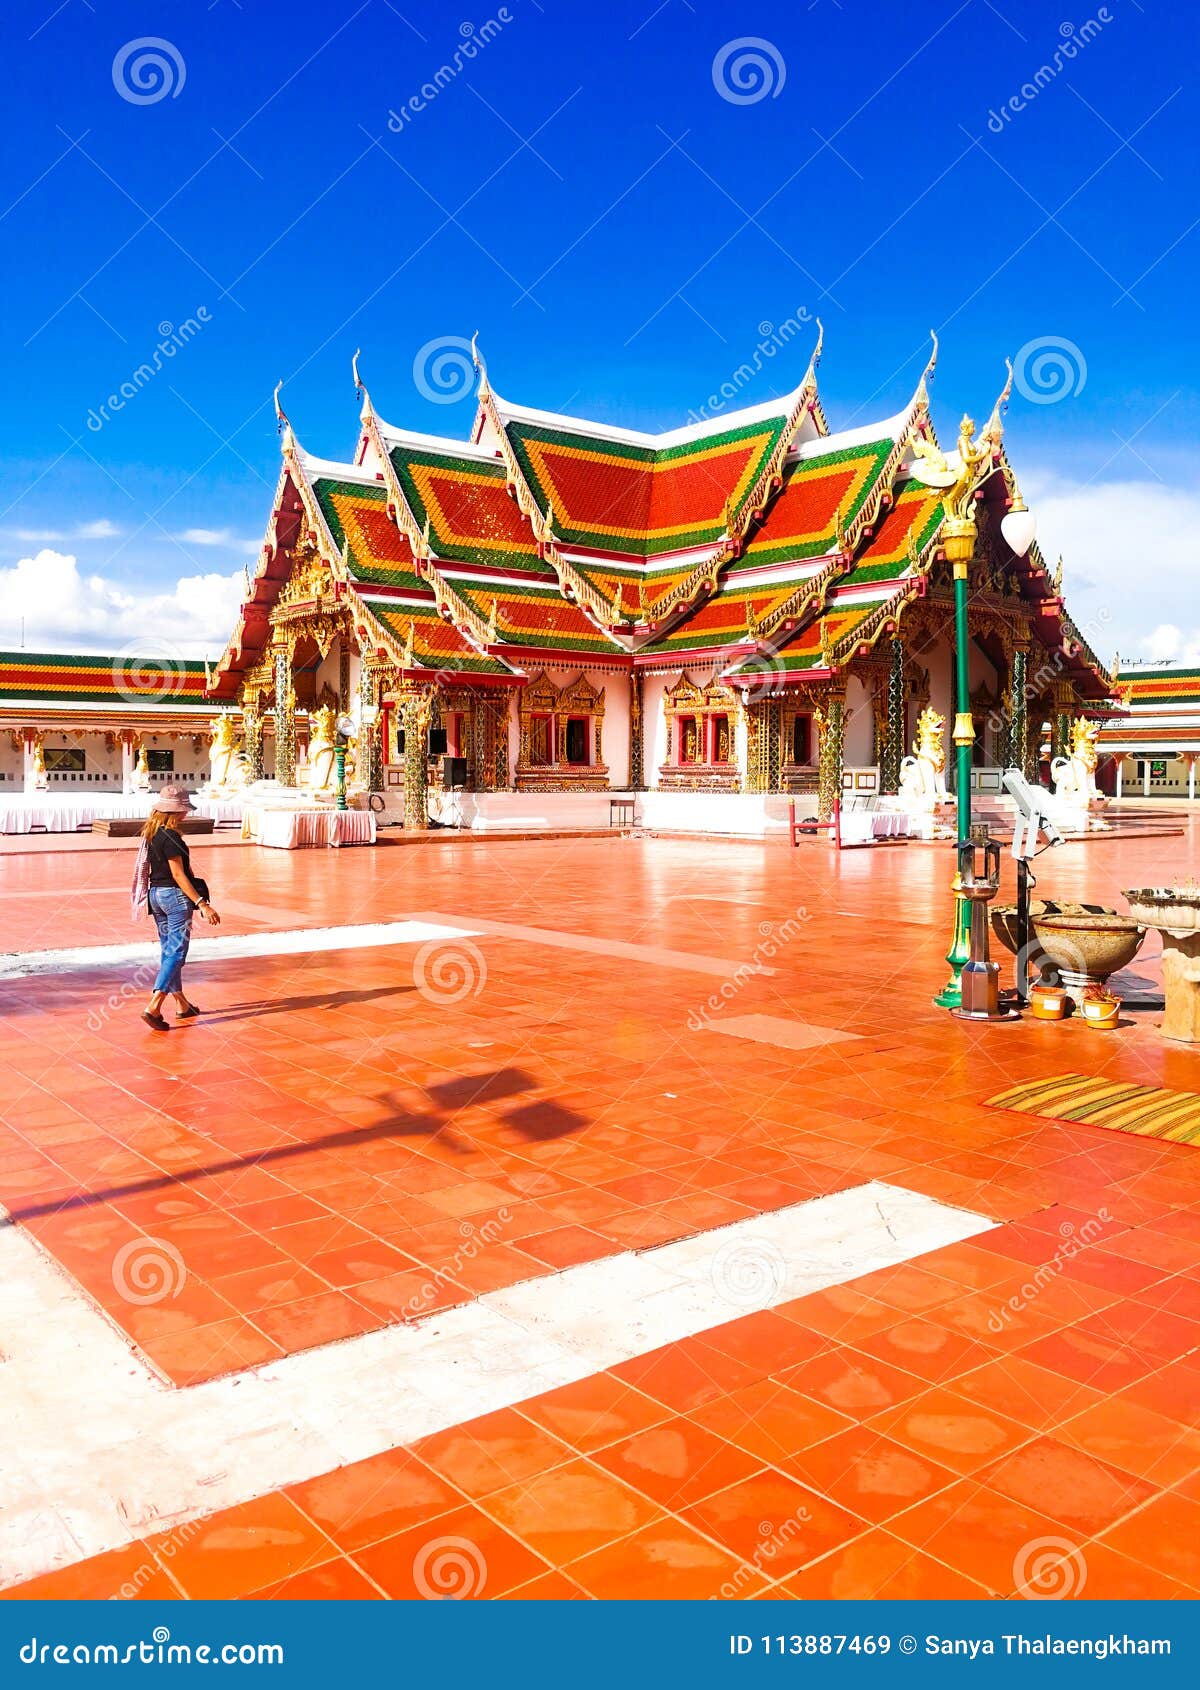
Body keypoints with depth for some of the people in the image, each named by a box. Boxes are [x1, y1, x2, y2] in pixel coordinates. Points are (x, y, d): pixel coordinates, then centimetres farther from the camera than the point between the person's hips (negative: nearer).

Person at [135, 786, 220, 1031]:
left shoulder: (151, 833, 8)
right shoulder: (170, 837, -18)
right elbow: (178, 875, -20)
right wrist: (202, 903, -21)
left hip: (155, 894, 9)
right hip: (175, 895, -9)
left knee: (168, 951, 14)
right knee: (176, 953, -6)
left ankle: (183, 1005, 25)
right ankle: (153, 1008, -13)